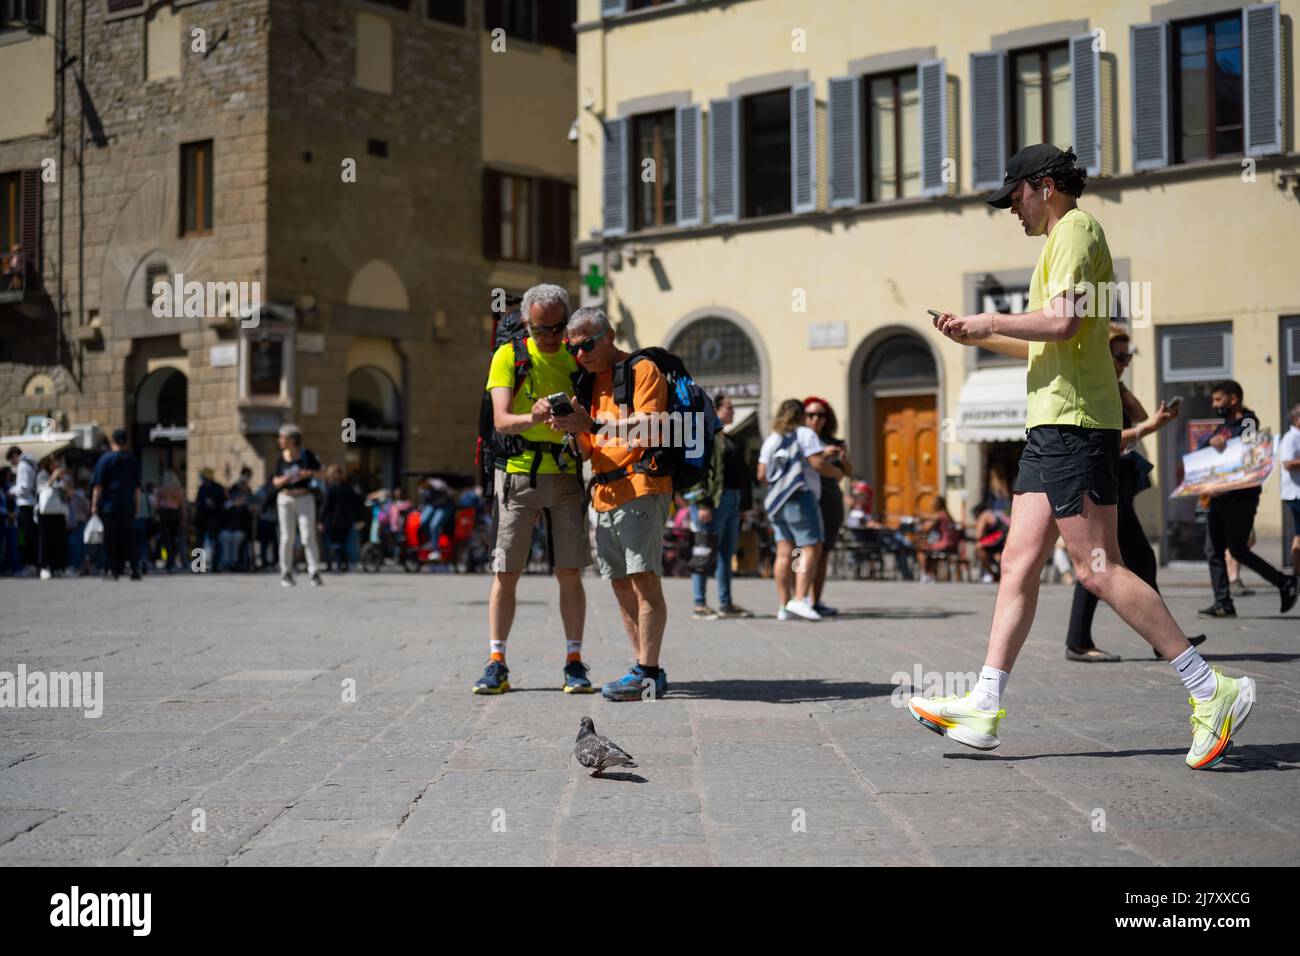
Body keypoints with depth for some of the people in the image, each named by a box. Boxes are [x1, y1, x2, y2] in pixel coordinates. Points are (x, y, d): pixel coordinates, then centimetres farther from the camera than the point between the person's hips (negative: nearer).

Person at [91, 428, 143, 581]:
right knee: (128, 538, 8)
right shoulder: (133, 460, 8)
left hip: (109, 506, -4)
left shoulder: (105, 459, -5)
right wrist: (137, 505, 18)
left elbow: (98, 485, -6)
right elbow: (137, 486, 12)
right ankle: (135, 569, -1)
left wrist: (94, 504, -3)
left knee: (111, 540, 1)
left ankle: (114, 571, -1)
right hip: (128, 506, 4)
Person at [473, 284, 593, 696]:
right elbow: (500, 419, -11)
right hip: (517, 474, -1)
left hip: (566, 476, 2)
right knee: (505, 573, -1)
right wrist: (531, 418, -32)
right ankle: (496, 664, 5)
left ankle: (574, 663, 6)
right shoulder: (508, 356, 1)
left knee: (569, 573, 0)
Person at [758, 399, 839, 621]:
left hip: (777, 502, 7)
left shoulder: (771, 439, 15)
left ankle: (784, 606, 1)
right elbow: (818, 463, -14)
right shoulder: (805, 434, -4)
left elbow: (762, 474, 10)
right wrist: (837, 473, 3)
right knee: (811, 549, -8)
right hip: (800, 498, -7)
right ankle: (800, 599, -21)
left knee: (784, 553, 4)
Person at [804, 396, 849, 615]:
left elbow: (848, 472, 10)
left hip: (831, 500, 5)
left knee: (824, 554, 3)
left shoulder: (834, 443, 15)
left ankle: (817, 601, 7)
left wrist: (844, 458, -11)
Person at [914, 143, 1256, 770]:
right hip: (1054, 422, 11)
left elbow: (1062, 321, -23)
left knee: (1097, 568, -12)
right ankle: (983, 709, 7)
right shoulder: (1063, 239, 24)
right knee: (1018, 563, 6)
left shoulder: (1075, 231, -7)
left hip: (1074, 423, -11)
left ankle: (1211, 691, -7)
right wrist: (978, 337, 24)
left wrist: (992, 321, -9)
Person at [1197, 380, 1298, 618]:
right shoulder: (1224, 427, 19)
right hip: (1220, 497, 8)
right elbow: (1202, 444, 6)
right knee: (1213, 551, 2)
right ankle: (1223, 603, 3)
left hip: (1240, 497, -8)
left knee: (1237, 549, -8)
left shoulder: (1247, 424, -5)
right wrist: (1211, 441, -16)